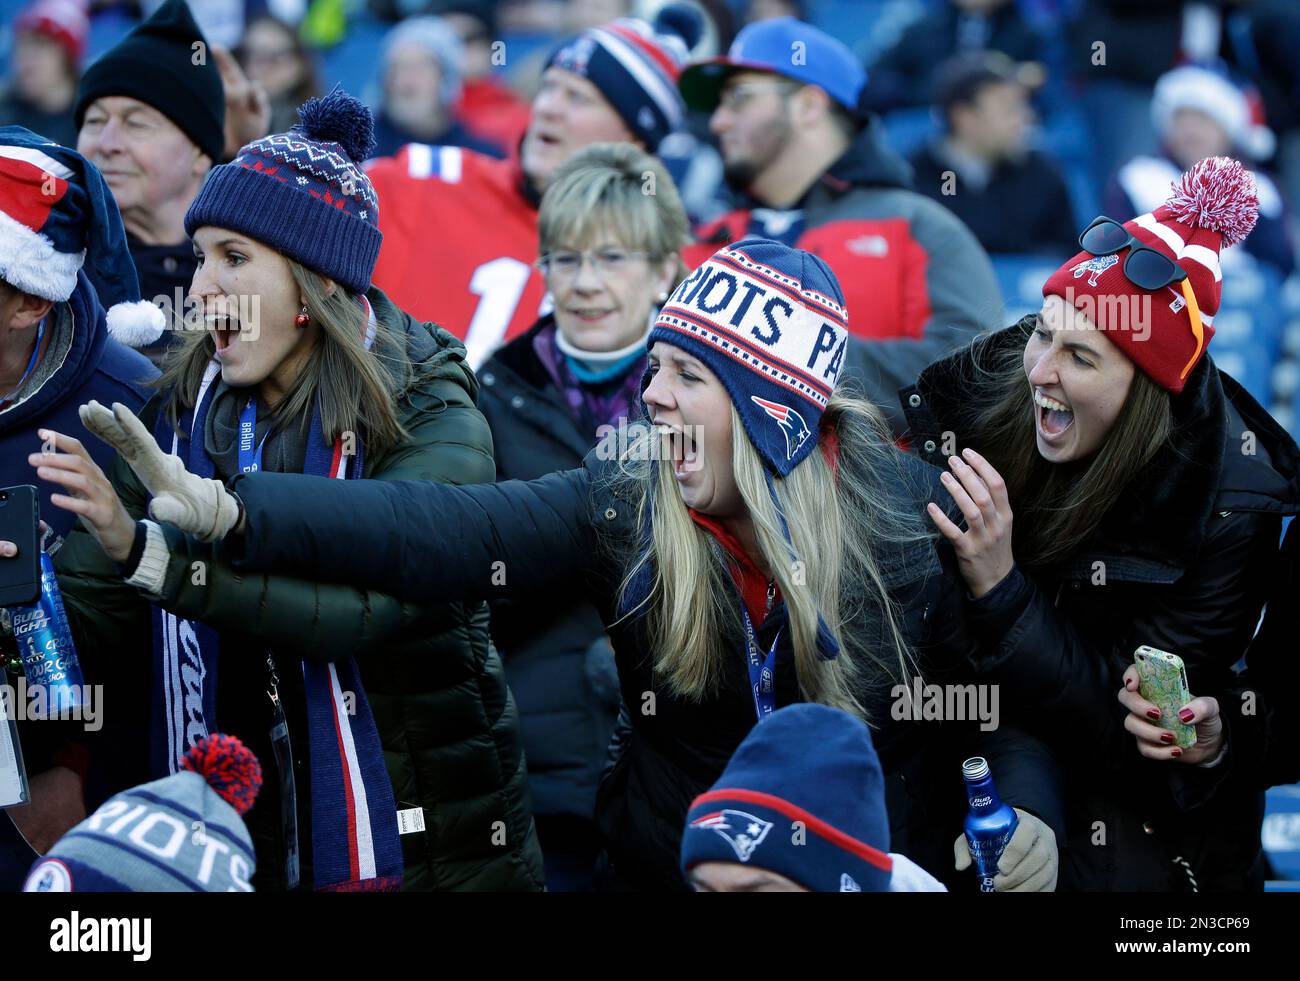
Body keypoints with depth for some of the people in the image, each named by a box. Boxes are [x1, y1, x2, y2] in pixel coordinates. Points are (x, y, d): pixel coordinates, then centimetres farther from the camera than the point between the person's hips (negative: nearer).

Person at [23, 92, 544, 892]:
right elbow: (89, 609, -5)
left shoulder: (430, 419, -12)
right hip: (241, 841, 4)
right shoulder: (185, 412, 2)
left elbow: (355, 602, -28)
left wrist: (146, 551, -38)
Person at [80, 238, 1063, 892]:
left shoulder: (913, 512, -12)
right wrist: (230, 512, -34)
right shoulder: (624, 502, -10)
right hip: (666, 867, 2)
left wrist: (1028, 813, -22)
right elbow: (440, 530, -22)